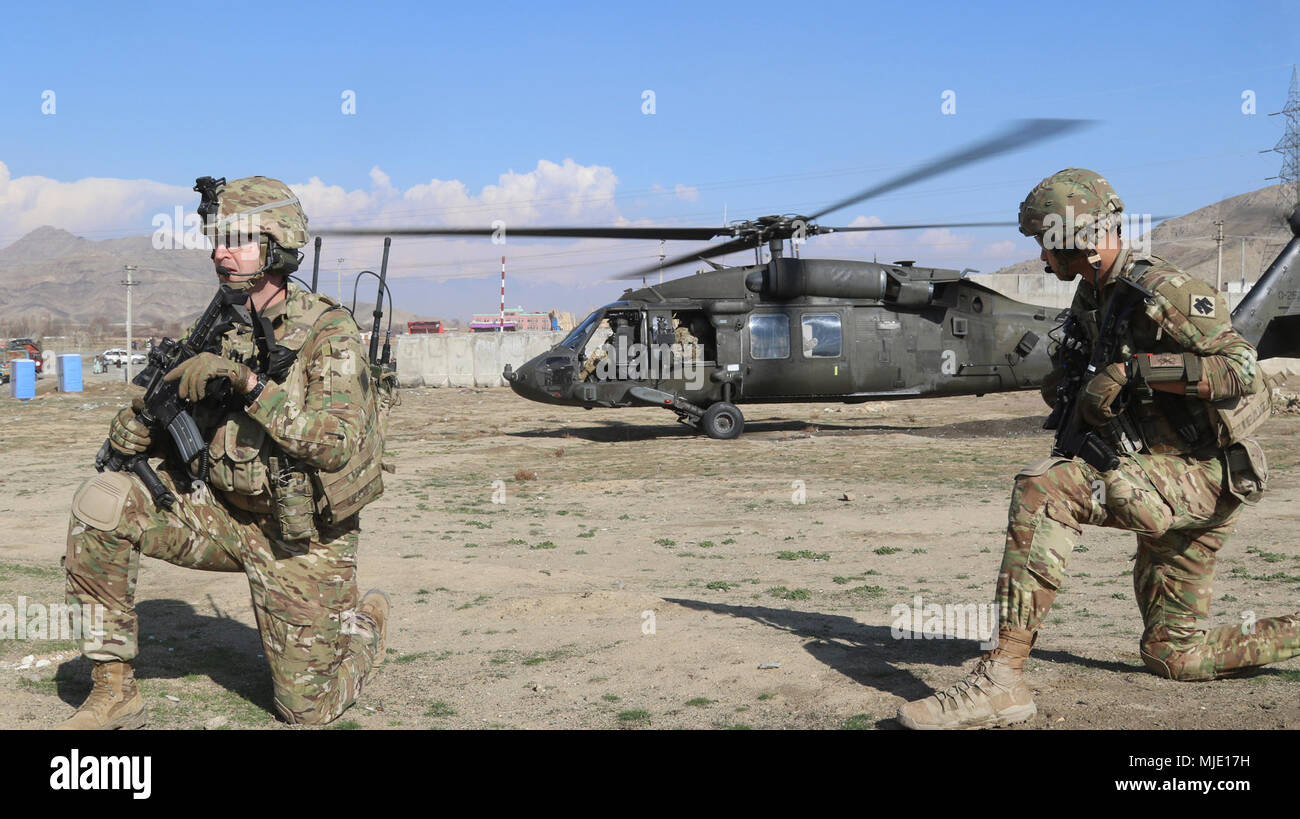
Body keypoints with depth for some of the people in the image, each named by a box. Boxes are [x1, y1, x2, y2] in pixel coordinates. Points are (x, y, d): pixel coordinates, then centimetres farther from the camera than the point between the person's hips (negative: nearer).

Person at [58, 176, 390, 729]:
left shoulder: (328, 332, -15)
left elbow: (336, 446, -28)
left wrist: (250, 383, -34)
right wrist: (149, 408, -18)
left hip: (300, 539, -4)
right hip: (220, 511, 5)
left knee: (308, 708, 1)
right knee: (101, 503, -21)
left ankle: (365, 620, 34)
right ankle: (114, 692, -9)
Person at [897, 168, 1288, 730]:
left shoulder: (1161, 290, -16)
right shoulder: (1091, 300, 12)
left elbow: (1242, 371, -25)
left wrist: (1133, 369, -29)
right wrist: (1066, 385, 4)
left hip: (1202, 474, -10)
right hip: (1165, 480, 10)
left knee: (1043, 488, -32)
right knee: (1173, 655, 15)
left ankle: (1001, 679, -35)